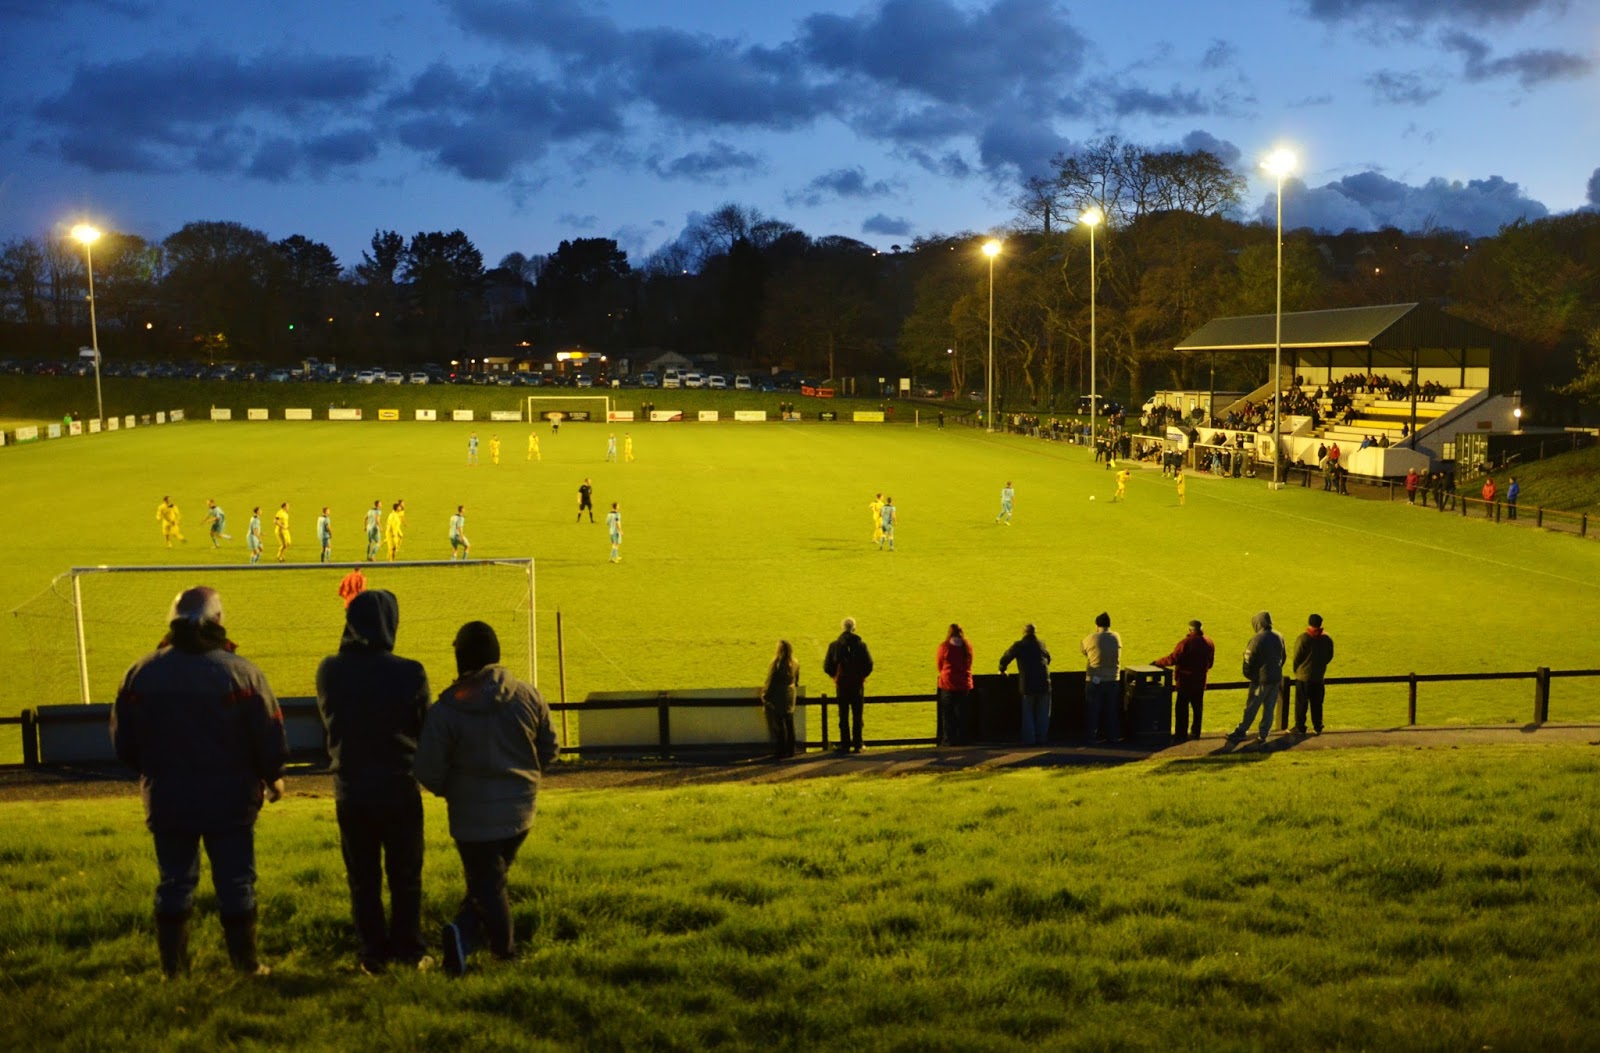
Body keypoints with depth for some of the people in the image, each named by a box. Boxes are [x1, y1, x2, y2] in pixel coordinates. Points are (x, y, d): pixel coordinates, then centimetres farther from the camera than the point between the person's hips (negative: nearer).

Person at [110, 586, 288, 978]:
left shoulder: (141, 673, -2)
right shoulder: (241, 672, -13)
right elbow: (269, 736, -10)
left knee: (174, 883, 14)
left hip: (166, 799, 3)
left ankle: (173, 966, 19)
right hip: (229, 799, -3)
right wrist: (272, 778, 8)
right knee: (235, 883, 7)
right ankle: (245, 964, 13)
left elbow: (123, 741, 5)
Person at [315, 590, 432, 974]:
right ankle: (408, 952, 17)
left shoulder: (328, 671, -7)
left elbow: (327, 721, 8)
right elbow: (425, 728, -3)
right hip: (400, 789, -2)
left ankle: (372, 954, 17)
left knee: (362, 880, 13)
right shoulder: (409, 673, -15)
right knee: (405, 878, 12)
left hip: (350, 791, 2)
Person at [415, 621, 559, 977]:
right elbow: (548, 749, 5)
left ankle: (505, 950, 1)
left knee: (487, 885, 10)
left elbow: (428, 771, -11)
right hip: (520, 811, 3)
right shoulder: (528, 696, -5)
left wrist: (447, 791, 11)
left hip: (472, 817, -3)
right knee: (491, 881, 17)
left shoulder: (445, 710, -14)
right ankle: (464, 934, 2)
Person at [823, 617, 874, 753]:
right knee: (857, 716, 4)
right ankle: (857, 745, 2)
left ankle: (845, 743, 11)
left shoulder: (834, 645, -4)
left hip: (841, 684, 1)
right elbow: (869, 665, -6)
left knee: (843, 715, 10)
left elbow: (827, 667, -3)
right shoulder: (861, 645, -6)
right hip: (858, 684, -1)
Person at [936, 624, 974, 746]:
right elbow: (969, 665, 8)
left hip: (948, 685, -3)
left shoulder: (944, 647, -10)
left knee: (947, 714, 6)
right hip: (965, 685, 3)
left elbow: (939, 664, 2)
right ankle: (961, 740, 12)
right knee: (961, 714, 11)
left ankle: (949, 740, 5)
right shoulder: (967, 647, 0)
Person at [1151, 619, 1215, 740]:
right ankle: (1195, 732, 20)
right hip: (1200, 680, 6)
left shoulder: (1186, 642, -19)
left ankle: (1181, 733, 4)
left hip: (1186, 680, -6)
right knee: (1197, 706, 14)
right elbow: (1210, 662, 11)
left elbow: (1173, 659, -20)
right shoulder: (1209, 643, 2)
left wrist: (1157, 662, -10)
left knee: (1182, 707, 2)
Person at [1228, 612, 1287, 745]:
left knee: (1251, 708, 3)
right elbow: (1283, 656, 12)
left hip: (1260, 680, -6)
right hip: (1276, 679, 6)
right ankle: (1262, 735, 15)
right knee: (1269, 708, 11)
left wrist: (1248, 675, 4)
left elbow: (1248, 660, -13)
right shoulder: (1279, 637, 2)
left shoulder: (1257, 639, -18)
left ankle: (1240, 733, 10)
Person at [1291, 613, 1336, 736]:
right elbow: (1330, 657, 7)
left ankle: (1300, 727, 4)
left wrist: (1295, 670, 7)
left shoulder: (1302, 638, -14)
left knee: (1301, 703, 2)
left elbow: (1297, 658, -10)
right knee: (1317, 703, 13)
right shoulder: (1327, 638, 1)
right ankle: (1317, 727, 16)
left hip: (1303, 676, -4)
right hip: (1319, 676, 5)